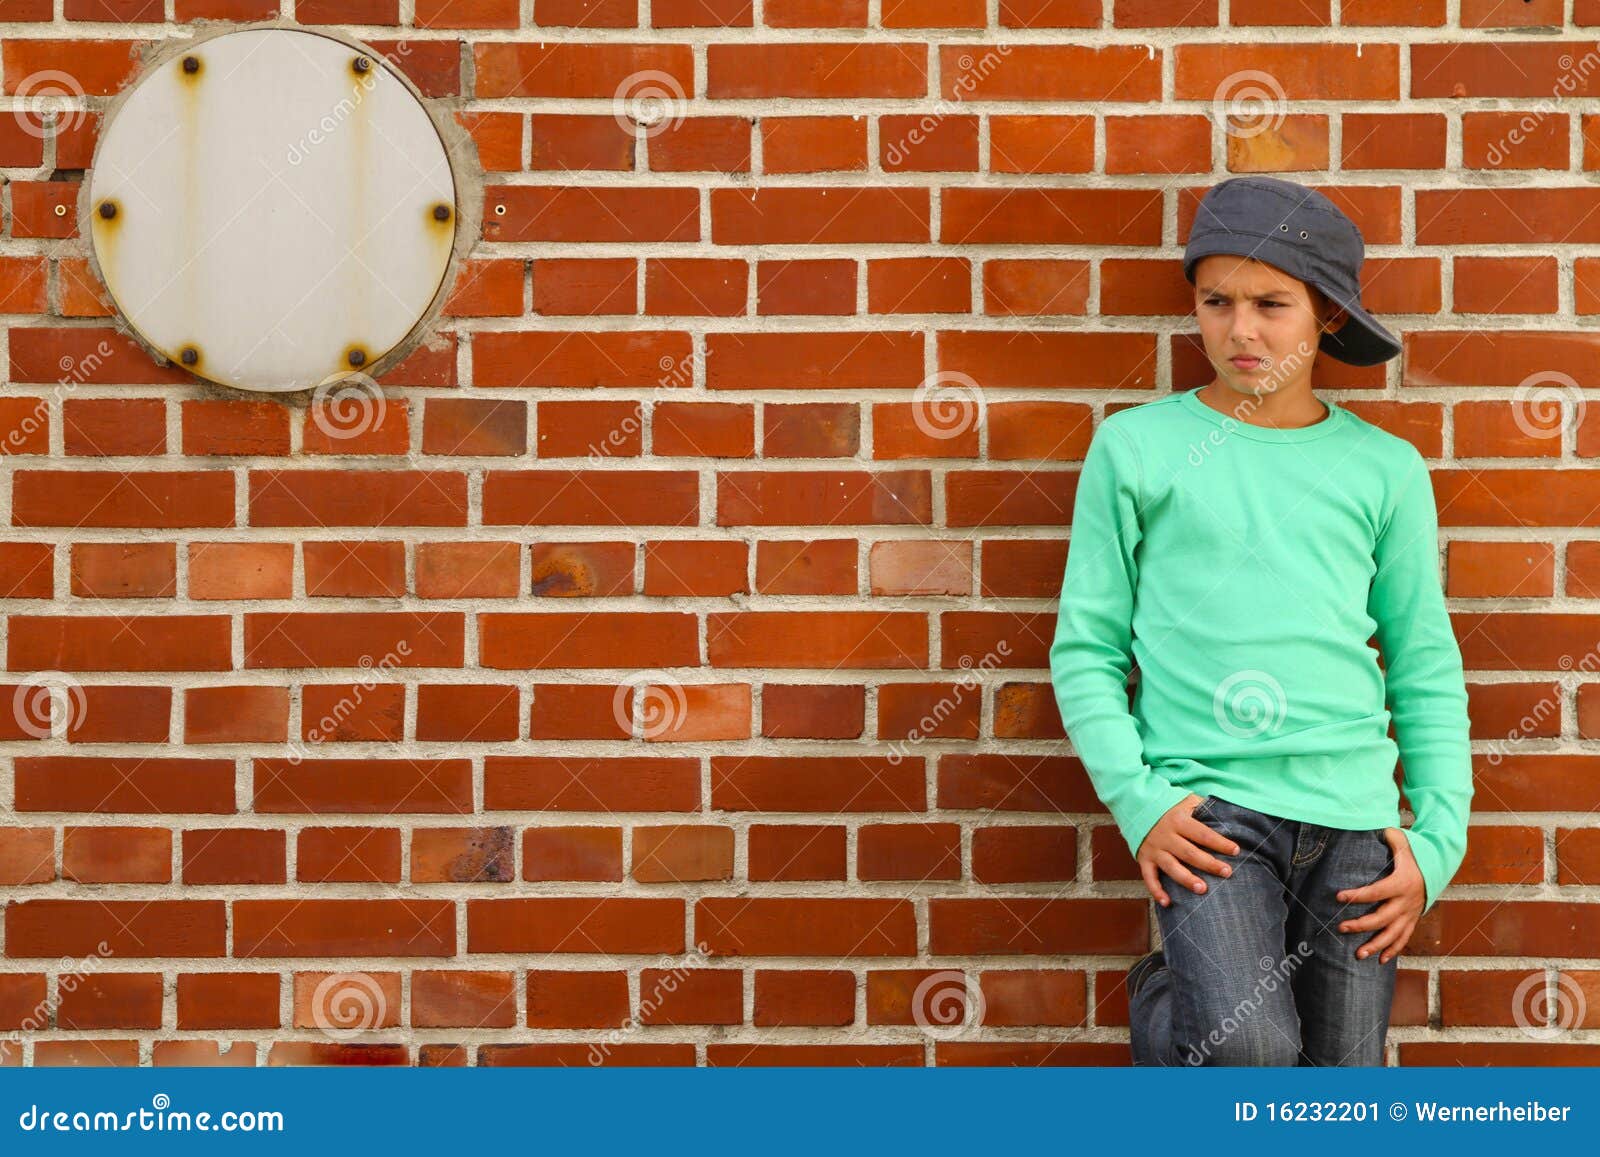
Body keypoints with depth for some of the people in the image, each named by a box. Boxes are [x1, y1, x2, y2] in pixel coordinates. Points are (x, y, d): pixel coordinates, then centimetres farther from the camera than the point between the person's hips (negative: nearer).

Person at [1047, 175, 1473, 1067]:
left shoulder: (1385, 468, 11)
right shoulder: (1137, 447, 6)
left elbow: (1426, 670, 14)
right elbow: (1087, 650, 6)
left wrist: (1438, 839, 4)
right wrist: (1137, 801, -7)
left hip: (1353, 818, 3)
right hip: (1207, 804, -3)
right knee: (1248, 1046, -22)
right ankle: (1165, 998, 10)